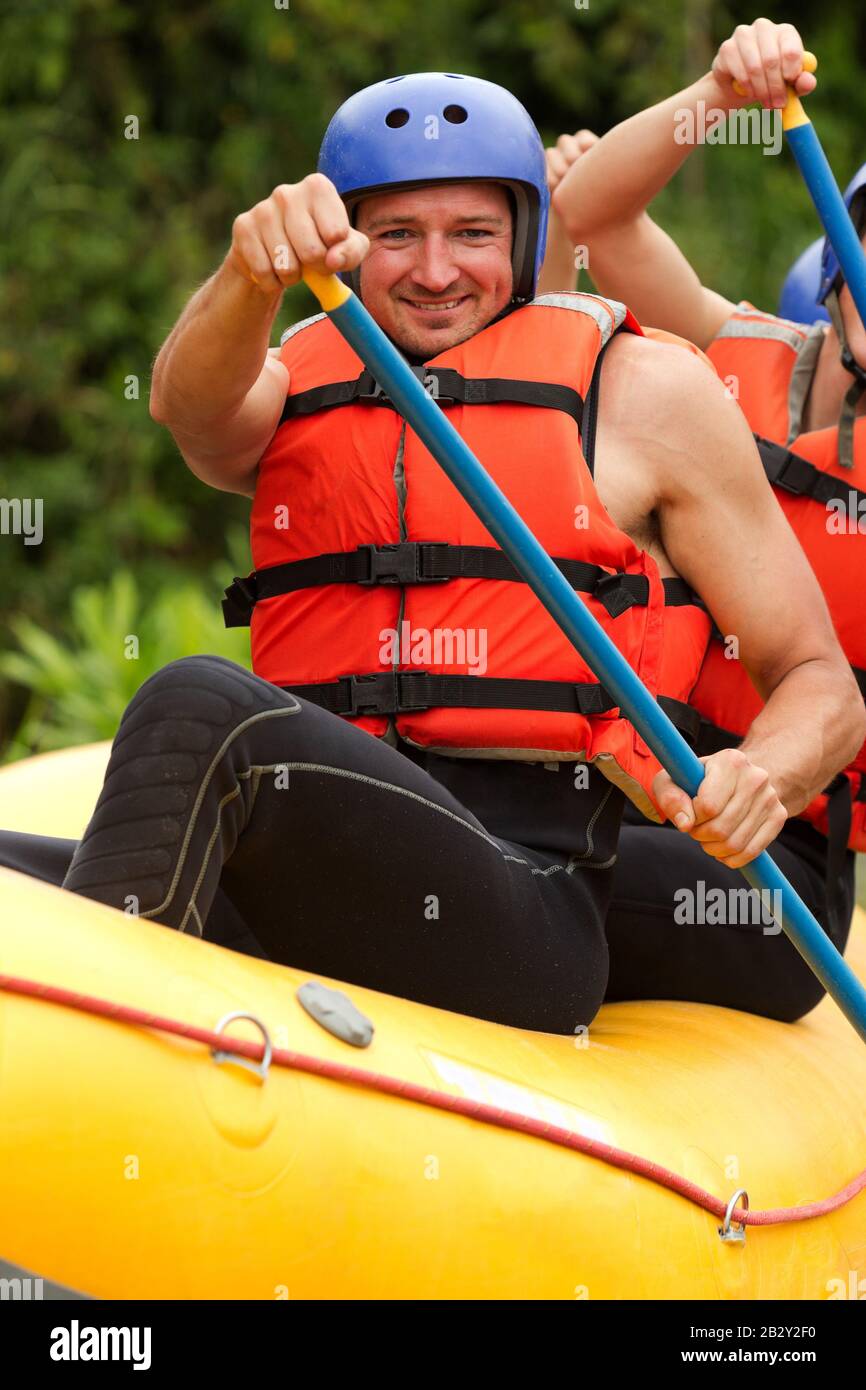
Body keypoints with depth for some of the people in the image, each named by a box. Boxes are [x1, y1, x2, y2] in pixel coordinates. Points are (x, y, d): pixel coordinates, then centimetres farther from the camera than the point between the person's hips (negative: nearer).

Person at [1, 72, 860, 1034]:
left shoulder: (647, 389, 12)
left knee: (199, 709, -30)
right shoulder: (290, 387, 19)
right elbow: (191, 407, -8)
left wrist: (763, 776, -13)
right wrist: (253, 276, -30)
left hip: (528, 927, -4)